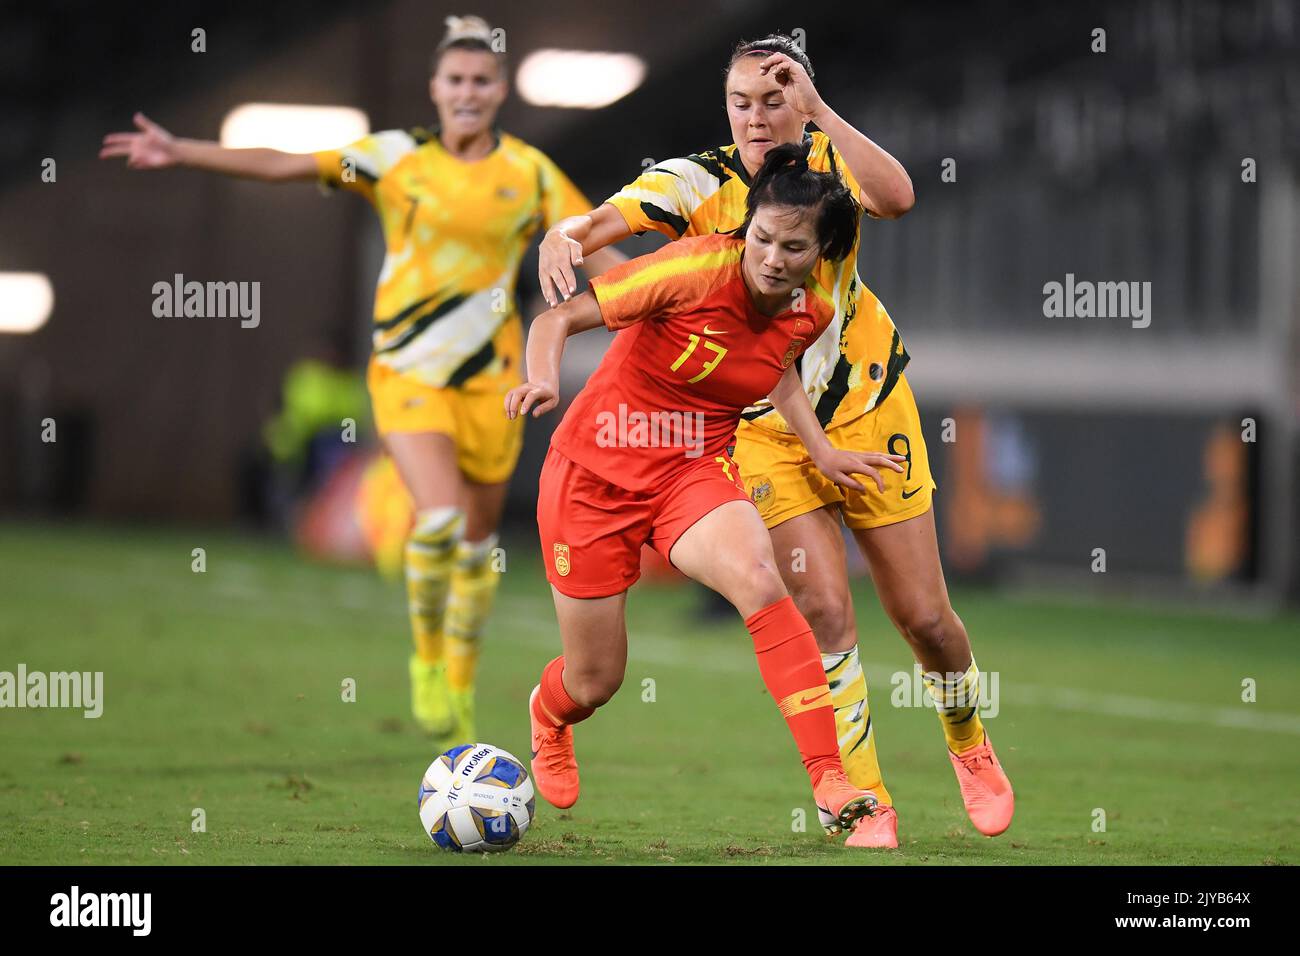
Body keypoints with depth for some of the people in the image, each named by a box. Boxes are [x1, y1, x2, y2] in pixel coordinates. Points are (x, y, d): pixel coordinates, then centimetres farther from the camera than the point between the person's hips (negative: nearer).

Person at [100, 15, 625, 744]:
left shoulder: (530, 172, 2)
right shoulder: (397, 158, -2)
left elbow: (598, 254, 5)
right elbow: (283, 165, -6)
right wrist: (181, 152, -12)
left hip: (491, 377, 2)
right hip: (409, 373, -2)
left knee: (478, 536, 8)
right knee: (439, 518, -21)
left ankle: (460, 691, 28)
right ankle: (426, 657, 4)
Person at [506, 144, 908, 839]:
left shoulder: (811, 313, -5)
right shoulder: (696, 269, -22)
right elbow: (557, 319, -19)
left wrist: (822, 452, 10)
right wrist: (542, 379, -39)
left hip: (697, 474, 3)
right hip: (594, 470, -3)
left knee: (760, 582, -31)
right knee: (593, 684, 7)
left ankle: (832, 786, -33)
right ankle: (548, 716, 48)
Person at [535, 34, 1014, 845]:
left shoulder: (830, 163, -10)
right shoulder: (699, 181, -13)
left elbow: (897, 197, -31)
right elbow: (610, 218, -29)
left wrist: (818, 109, -37)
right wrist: (565, 236, -51)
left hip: (870, 413, 1)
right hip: (768, 434, -1)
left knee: (925, 618, 7)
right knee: (824, 610, -15)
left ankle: (970, 746, 37)